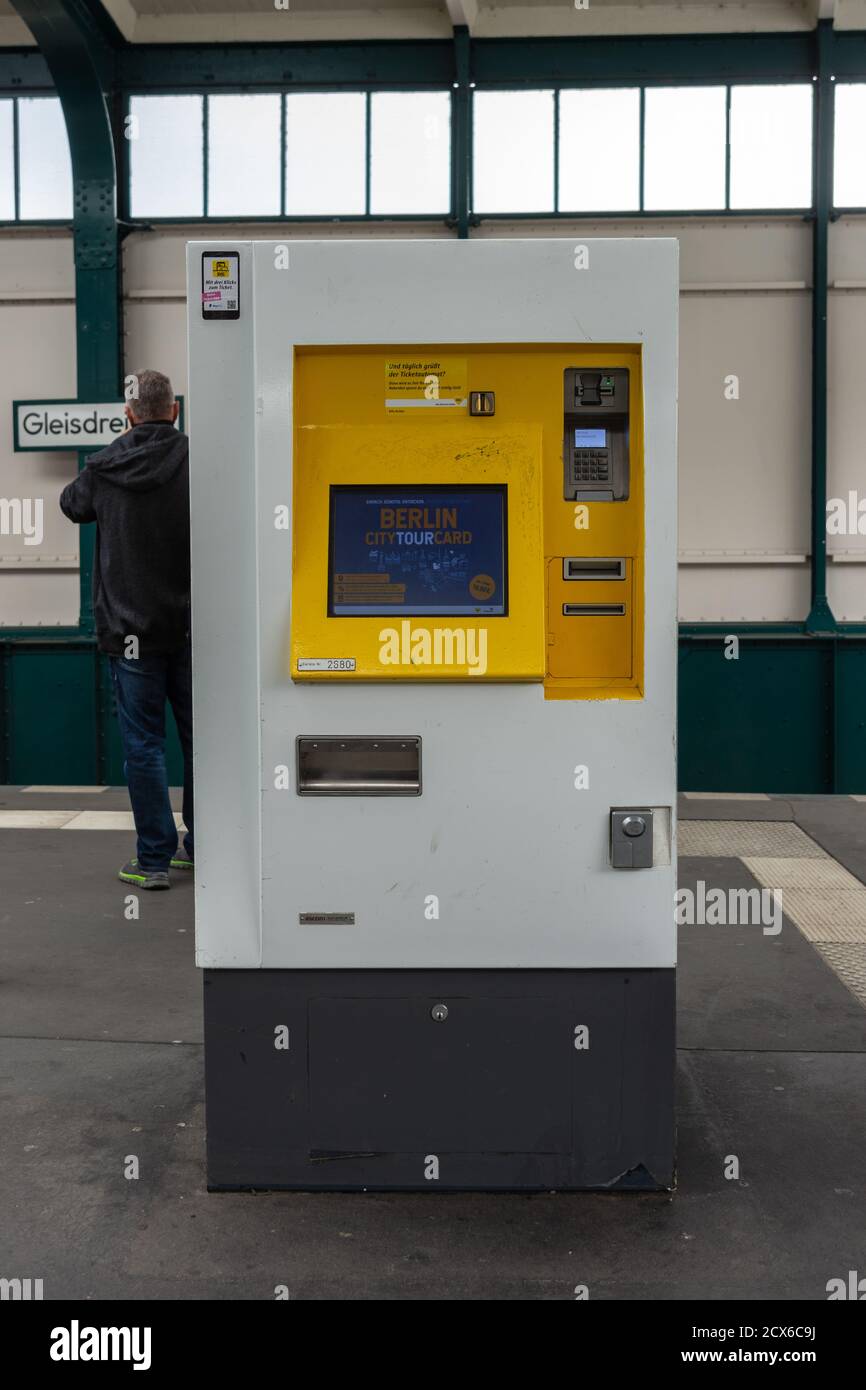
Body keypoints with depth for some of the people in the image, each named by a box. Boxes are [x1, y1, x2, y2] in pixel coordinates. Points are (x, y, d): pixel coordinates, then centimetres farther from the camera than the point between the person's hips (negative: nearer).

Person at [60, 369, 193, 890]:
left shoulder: (106, 468, -4)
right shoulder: (196, 461, -7)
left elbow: (72, 503, 17)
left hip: (132, 628, -1)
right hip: (192, 626, 1)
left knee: (143, 743, 4)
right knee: (198, 736, 13)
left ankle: (155, 858, 5)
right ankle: (201, 846, 22)